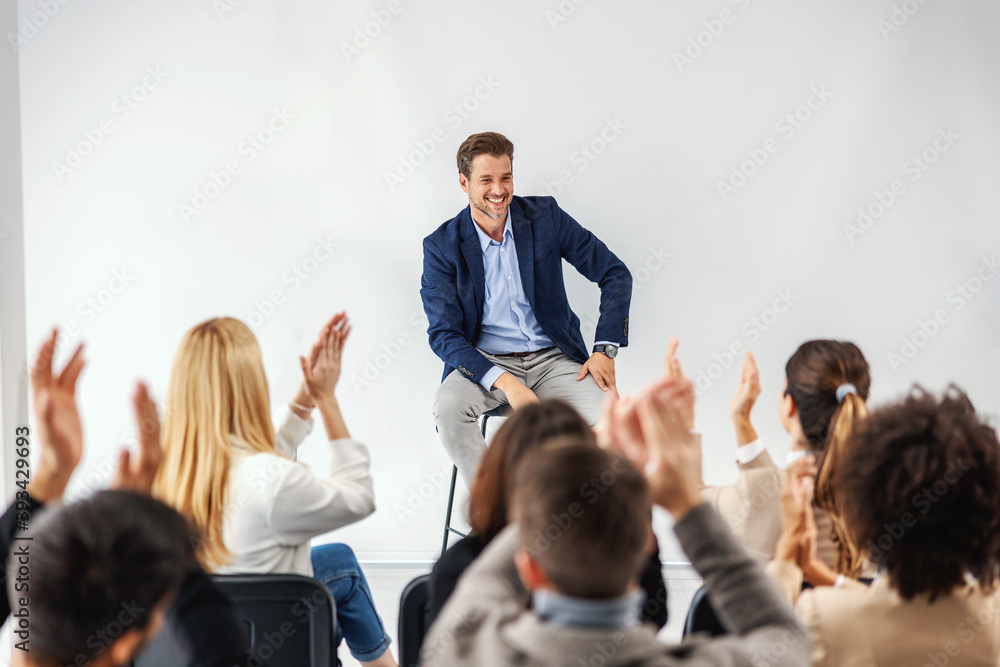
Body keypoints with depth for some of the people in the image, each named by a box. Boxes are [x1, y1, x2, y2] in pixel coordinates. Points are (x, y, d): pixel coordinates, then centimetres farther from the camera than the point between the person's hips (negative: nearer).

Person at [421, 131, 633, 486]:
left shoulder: (545, 217, 0)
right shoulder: (442, 246, -4)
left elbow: (615, 274, 5)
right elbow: (443, 333, -9)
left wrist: (605, 349, -9)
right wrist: (504, 381, -25)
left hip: (552, 359, 1)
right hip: (484, 363, -1)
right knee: (449, 407, -34)